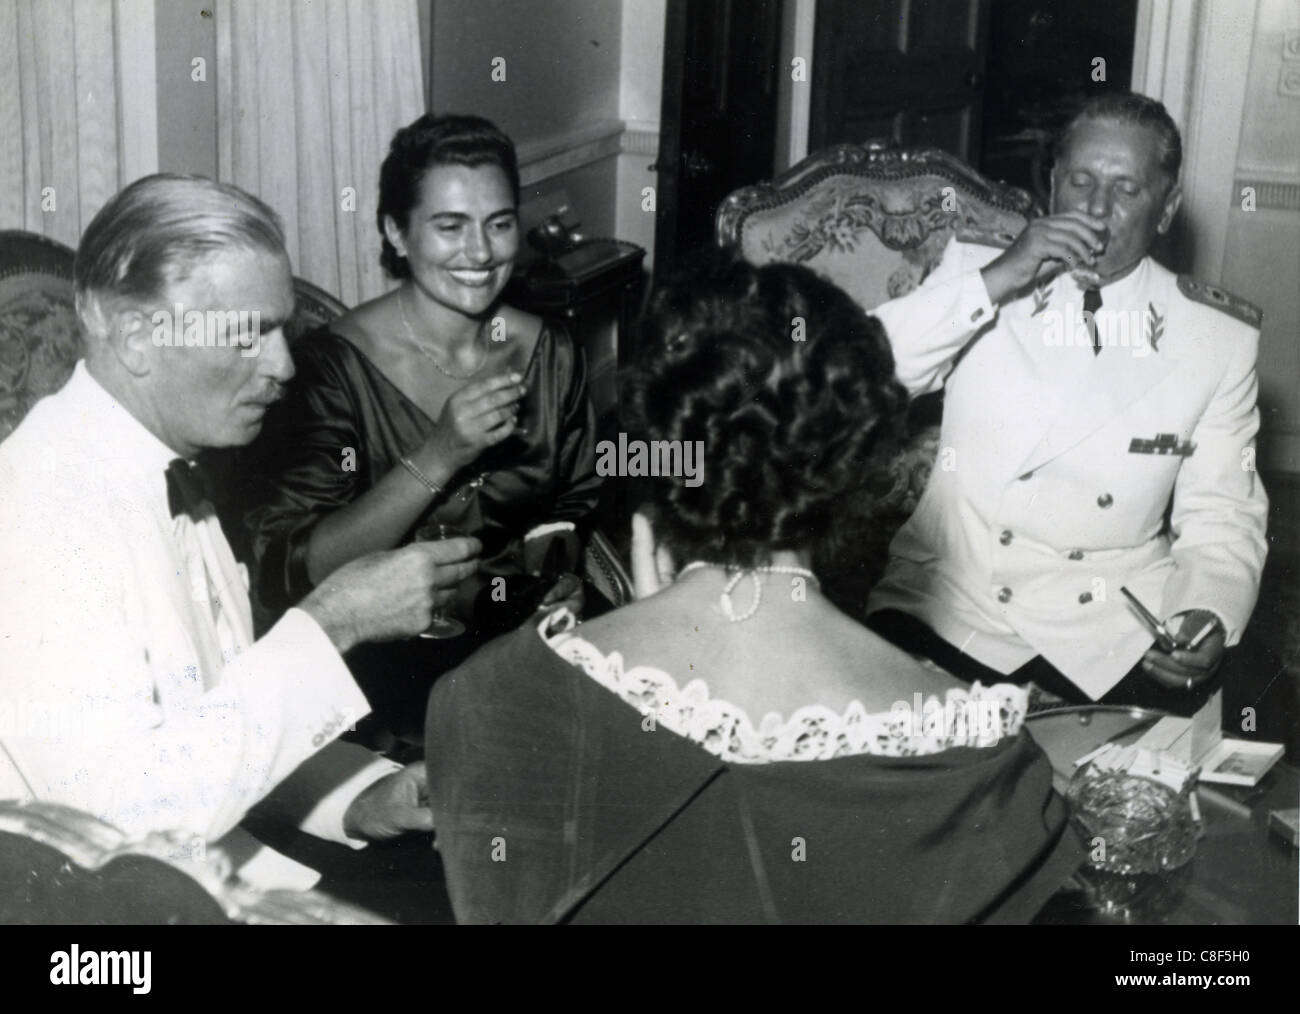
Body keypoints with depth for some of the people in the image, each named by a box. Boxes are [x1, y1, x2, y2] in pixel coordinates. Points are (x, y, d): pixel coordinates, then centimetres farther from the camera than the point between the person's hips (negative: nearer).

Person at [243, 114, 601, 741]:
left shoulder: (549, 354, 6)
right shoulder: (332, 367, -10)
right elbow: (285, 576, -17)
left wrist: (569, 579, -2)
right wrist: (436, 460, -25)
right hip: (385, 651, -5)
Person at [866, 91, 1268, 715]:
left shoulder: (1218, 338, 6)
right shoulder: (977, 276, 5)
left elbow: (1221, 522, 9)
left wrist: (1211, 615, -12)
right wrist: (994, 283, -16)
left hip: (1118, 646, 1)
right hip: (946, 618, -1)